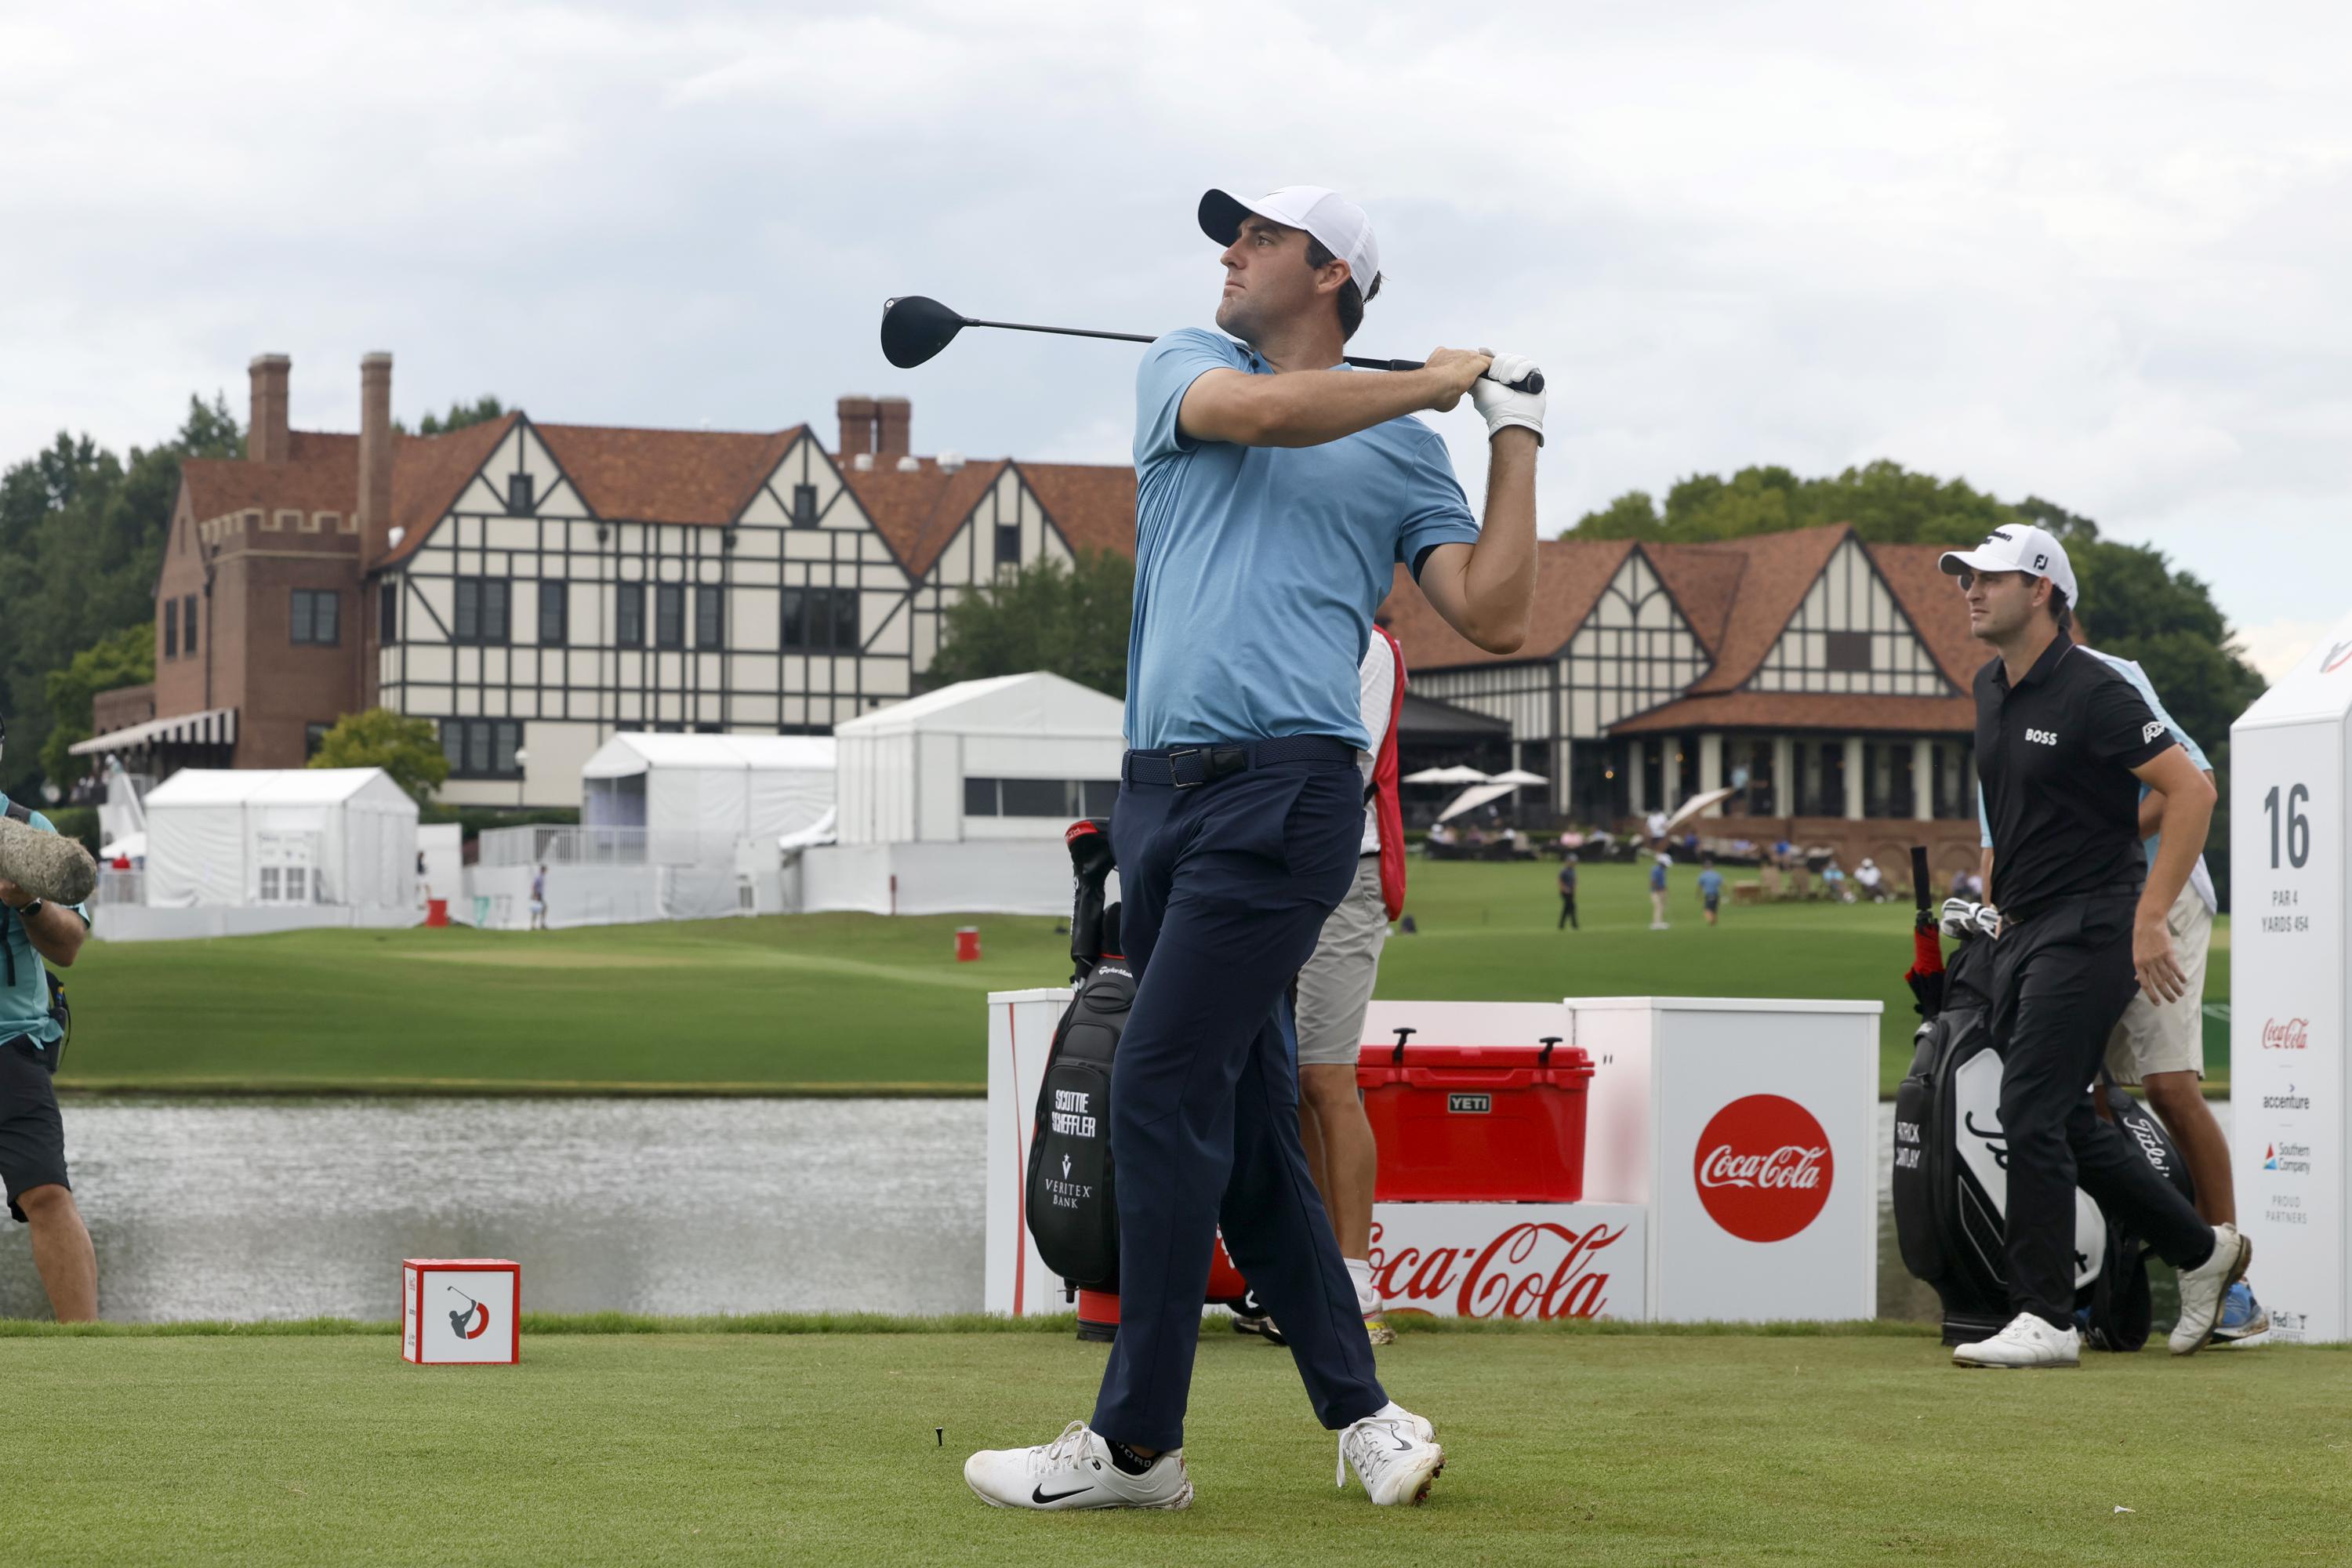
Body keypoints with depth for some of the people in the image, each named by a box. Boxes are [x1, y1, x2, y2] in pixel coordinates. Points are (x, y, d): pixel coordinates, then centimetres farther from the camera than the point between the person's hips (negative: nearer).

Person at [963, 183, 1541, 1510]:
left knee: (1163, 1093, -11)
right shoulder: (1185, 366, 19)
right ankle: (1360, 1412, 13)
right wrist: (1434, 381, 4)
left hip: (1284, 790, -5)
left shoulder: (1406, 452, 13)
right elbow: (1258, 412, -4)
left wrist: (1515, 435, 5)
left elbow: (1497, 616, 4)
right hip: (1163, 789, 5)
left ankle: (1135, 1441, -7)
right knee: (1243, 1123, 5)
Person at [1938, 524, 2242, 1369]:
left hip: (2089, 928, -9)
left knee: (2032, 1112, -13)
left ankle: (2045, 1320, -7)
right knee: (2062, 1121, 10)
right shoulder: (1991, 689, 12)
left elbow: (2192, 791, -17)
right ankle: (2203, 1250, 25)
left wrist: (2150, 918, -20)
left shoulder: (2093, 692, -15)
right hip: (2022, 932, 9)